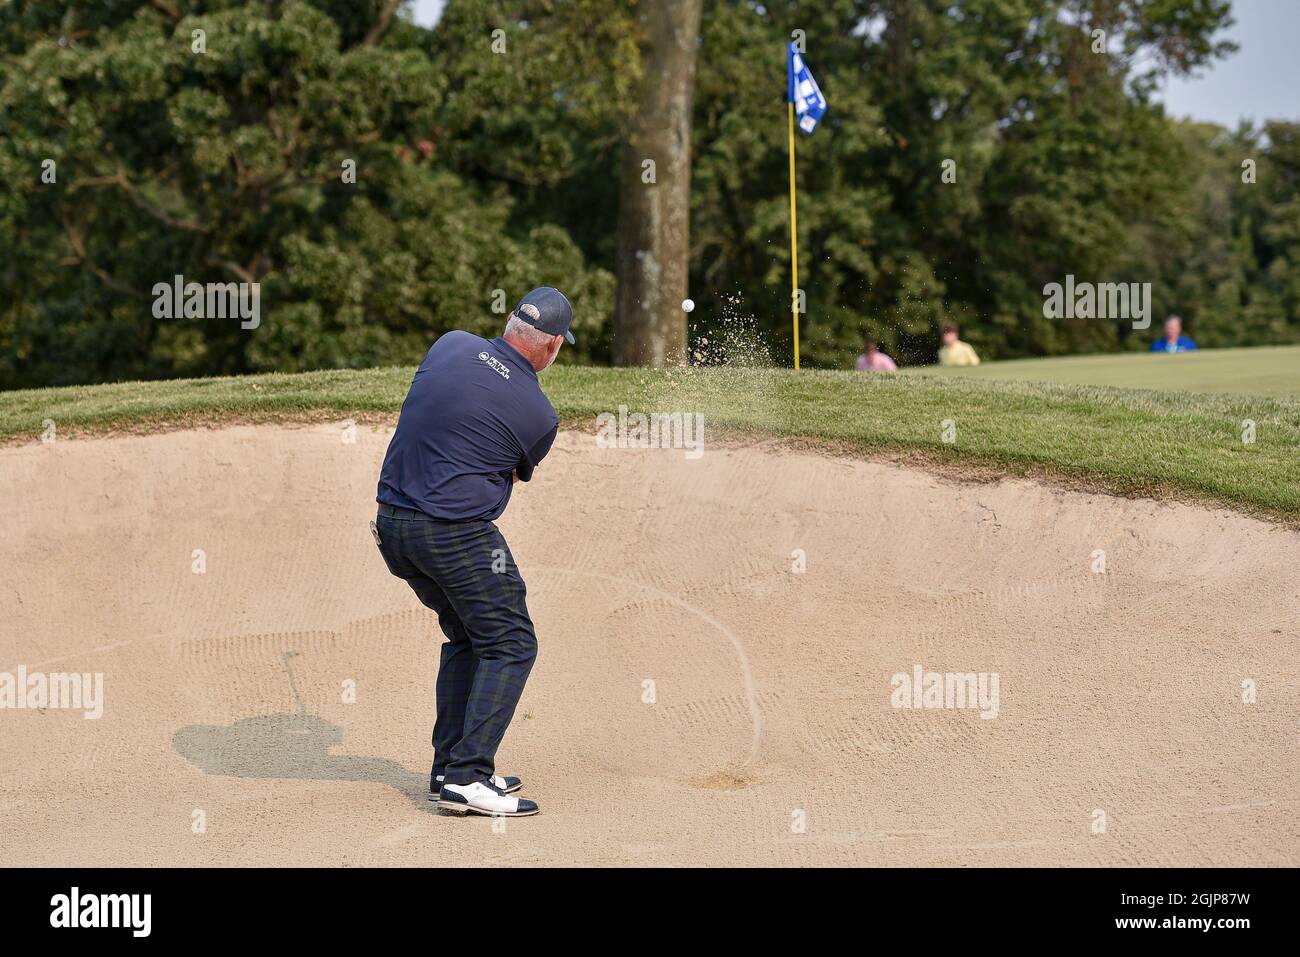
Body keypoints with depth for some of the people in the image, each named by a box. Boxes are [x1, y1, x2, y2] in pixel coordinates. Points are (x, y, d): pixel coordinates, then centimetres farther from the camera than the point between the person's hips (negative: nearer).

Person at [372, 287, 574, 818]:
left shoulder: (450, 344, 3)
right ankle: (467, 778, -8)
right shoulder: (540, 414, -9)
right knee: (510, 644, 3)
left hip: (392, 522, 7)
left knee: (466, 636, 21)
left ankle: (449, 768, 21)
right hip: (457, 533, -7)